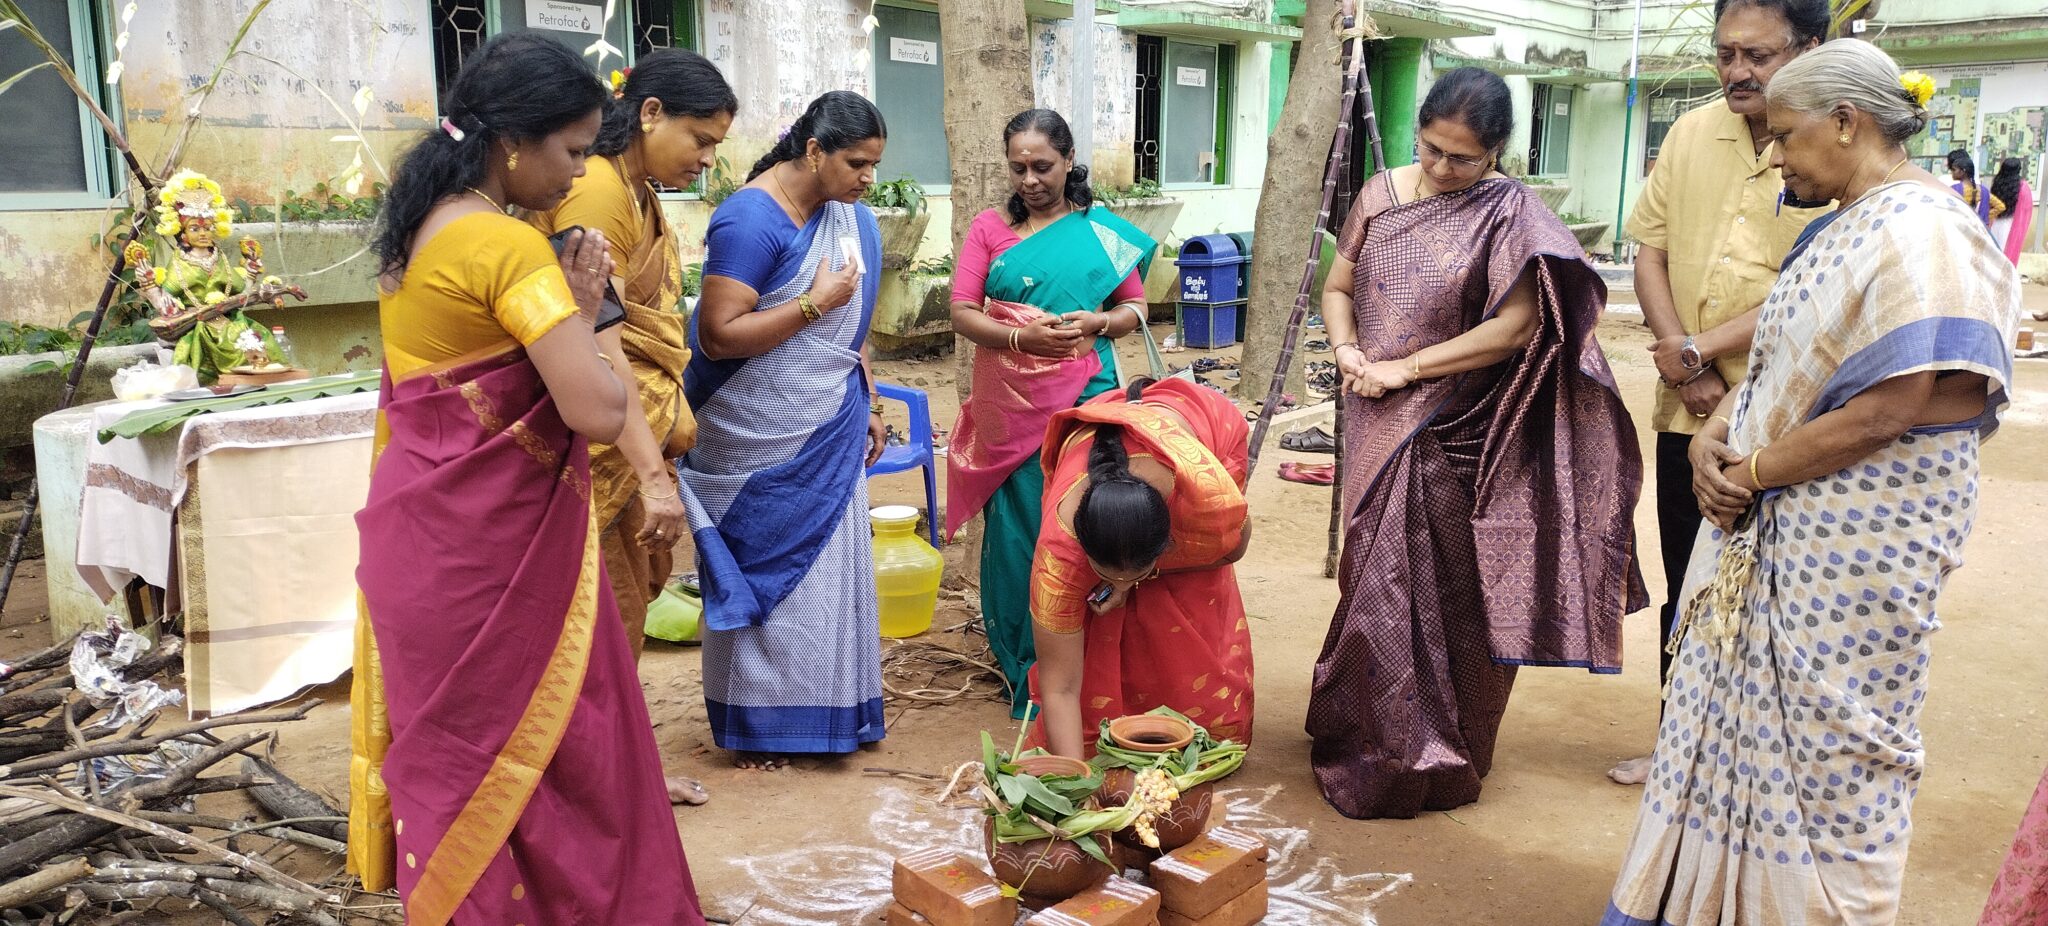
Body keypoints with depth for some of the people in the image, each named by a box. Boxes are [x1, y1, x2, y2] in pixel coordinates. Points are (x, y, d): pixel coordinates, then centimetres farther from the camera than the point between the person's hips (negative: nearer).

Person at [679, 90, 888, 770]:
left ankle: (823, 709, 28)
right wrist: (815, 304, -21)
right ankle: (754, 725, 20)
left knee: (824, 566, 14)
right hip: (764, 440, -7)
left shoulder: (848, 217, 6)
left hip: (830, 431, 7)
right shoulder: (750, 219, -19)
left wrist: (869, 405, 16)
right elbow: (717, 337, -24)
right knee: (766, 573, 4)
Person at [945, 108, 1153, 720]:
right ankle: (1023, 668, 16)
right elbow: (962, 314, 1)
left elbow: (1135, 307, 12)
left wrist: (1099, 322, -10)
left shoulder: (1105, 232, 8)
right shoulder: (990, 228, 7)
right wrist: (1022, 337, -16)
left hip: (1084, 397, 0)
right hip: (1011, 404, 0)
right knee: (1017, 528, 3)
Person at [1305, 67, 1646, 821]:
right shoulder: (1381, 196, 5)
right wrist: (1347, 349, -7)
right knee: (1380, 582, 13)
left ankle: (1428, 758, 19)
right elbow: (1338, 288, 13)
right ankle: (1369, 740, 28)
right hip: (1381, 429, 4)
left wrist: (1404, 369, -16)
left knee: (1443, 595, 4)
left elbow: (1516, 327, -16)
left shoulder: (1507, 213, -8)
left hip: (1456, 438, -4)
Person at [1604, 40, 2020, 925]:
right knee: (1738, 726, 16)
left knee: (1824, 754, 4)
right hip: (1767, 531, 9)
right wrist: (1713, 436, -3)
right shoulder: (1840, 228, 14)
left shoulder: (1923, 234, -17)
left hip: (1849, 550, -9)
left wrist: (1751, 472, -15)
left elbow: (1888, 412, -23)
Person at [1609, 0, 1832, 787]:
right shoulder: (1692, 134, 5)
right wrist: (1683, 362, -7)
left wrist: (1698, 351, -15)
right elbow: (1650, 250, 5)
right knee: (1685, 590, 16)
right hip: (1688, 414, 5)